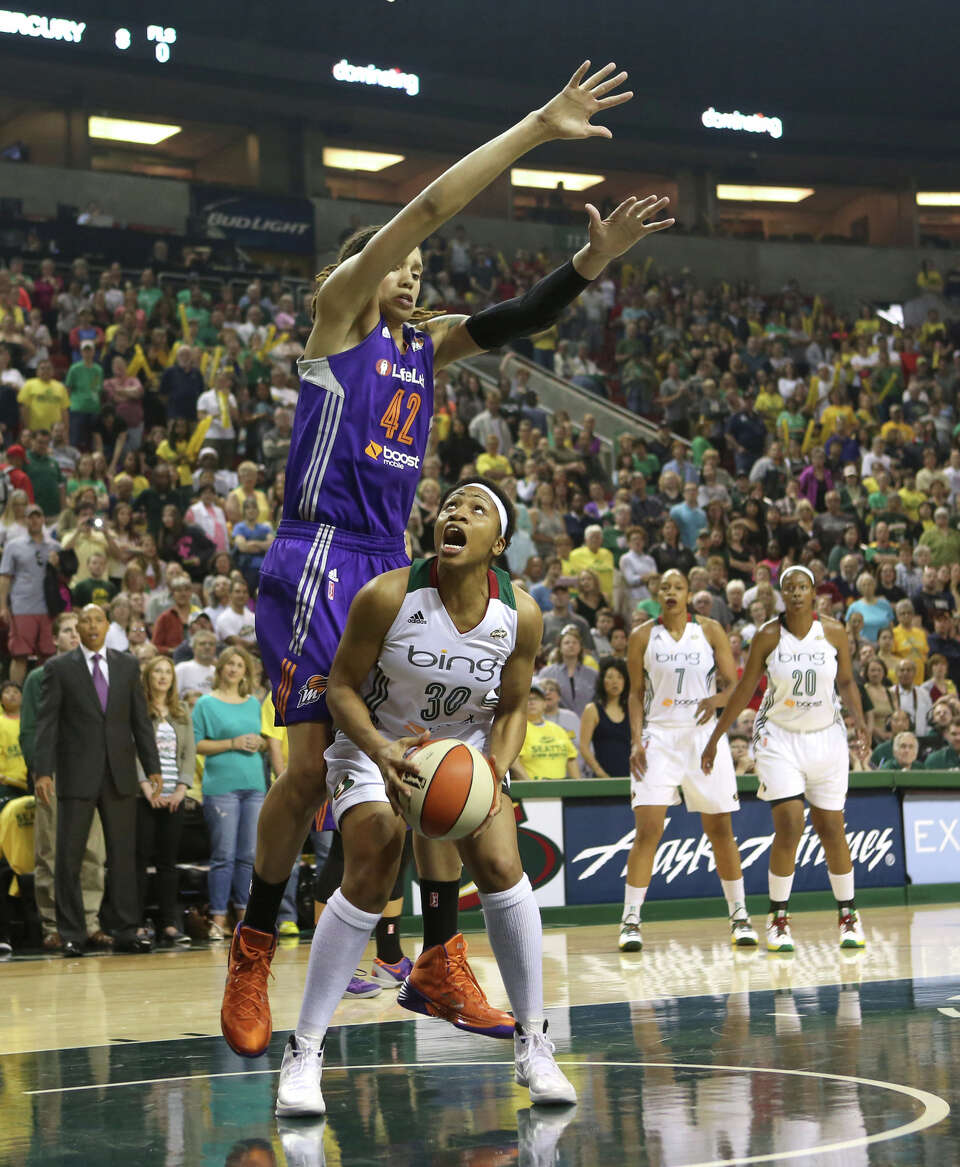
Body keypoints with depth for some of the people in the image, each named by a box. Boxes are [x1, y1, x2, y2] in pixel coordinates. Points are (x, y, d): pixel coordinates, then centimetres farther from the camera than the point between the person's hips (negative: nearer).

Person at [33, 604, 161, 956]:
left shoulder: (127, 666, 10)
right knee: (69, 857, -2)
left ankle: (128, 930, 9)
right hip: (77, 777, -2)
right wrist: (43, 771, -11)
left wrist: (152, 767, 6)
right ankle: (72, 934, 4)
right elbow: (46, 722, -3)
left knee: (123, 854, 4)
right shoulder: (59, 668, 1)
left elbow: (140, 719, 11)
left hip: (120, 775, 2)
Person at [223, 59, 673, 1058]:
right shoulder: (338, 309, -2)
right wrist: (536, 129, -13)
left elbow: (516, 319, 8)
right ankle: (253, 955, 4)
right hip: (317, 562, -7)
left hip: (390, 567, 7)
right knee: (315, 763, -11)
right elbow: (425, 209, -10)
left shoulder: (425, 344, 17)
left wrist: (595, 259, -9)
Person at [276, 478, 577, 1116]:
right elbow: (343, 687, -15)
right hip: (379, 741, -2)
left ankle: (533, 1043, 3)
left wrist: (494, 772, -23)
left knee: (501, 868, -12)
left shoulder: (521, 614, -18)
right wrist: (381, 753, -31)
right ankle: (304, 1052, -7)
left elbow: (512, 710, -4)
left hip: (468, 742, 3)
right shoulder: (387, 597, -27)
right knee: (368, 881, -17)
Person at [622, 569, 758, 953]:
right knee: (647, 830, -11)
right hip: (659, 737, -1)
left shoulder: (710, 630, 2)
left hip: (704, 736, 1)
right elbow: (637, 693, 7)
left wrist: (717, 699, -22)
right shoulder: (643, 636, 3)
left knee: (720, 831, 6)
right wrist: (636, 741, -5)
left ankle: (739, 916, 17)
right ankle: (630, 921, -6)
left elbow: (733, 684, 1)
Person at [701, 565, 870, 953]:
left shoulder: (834, 632, -4)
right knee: (789, 826, -13)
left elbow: (846, 682, 7)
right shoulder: (768, 636, -8)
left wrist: (859, 720, -11)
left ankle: (848, 914, 20)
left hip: (825, 737, 2)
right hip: (779, 738, -2)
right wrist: (715, 738, 1)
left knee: (831, 828, 3)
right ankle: (778, 918, 1)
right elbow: (744, 690, 0)